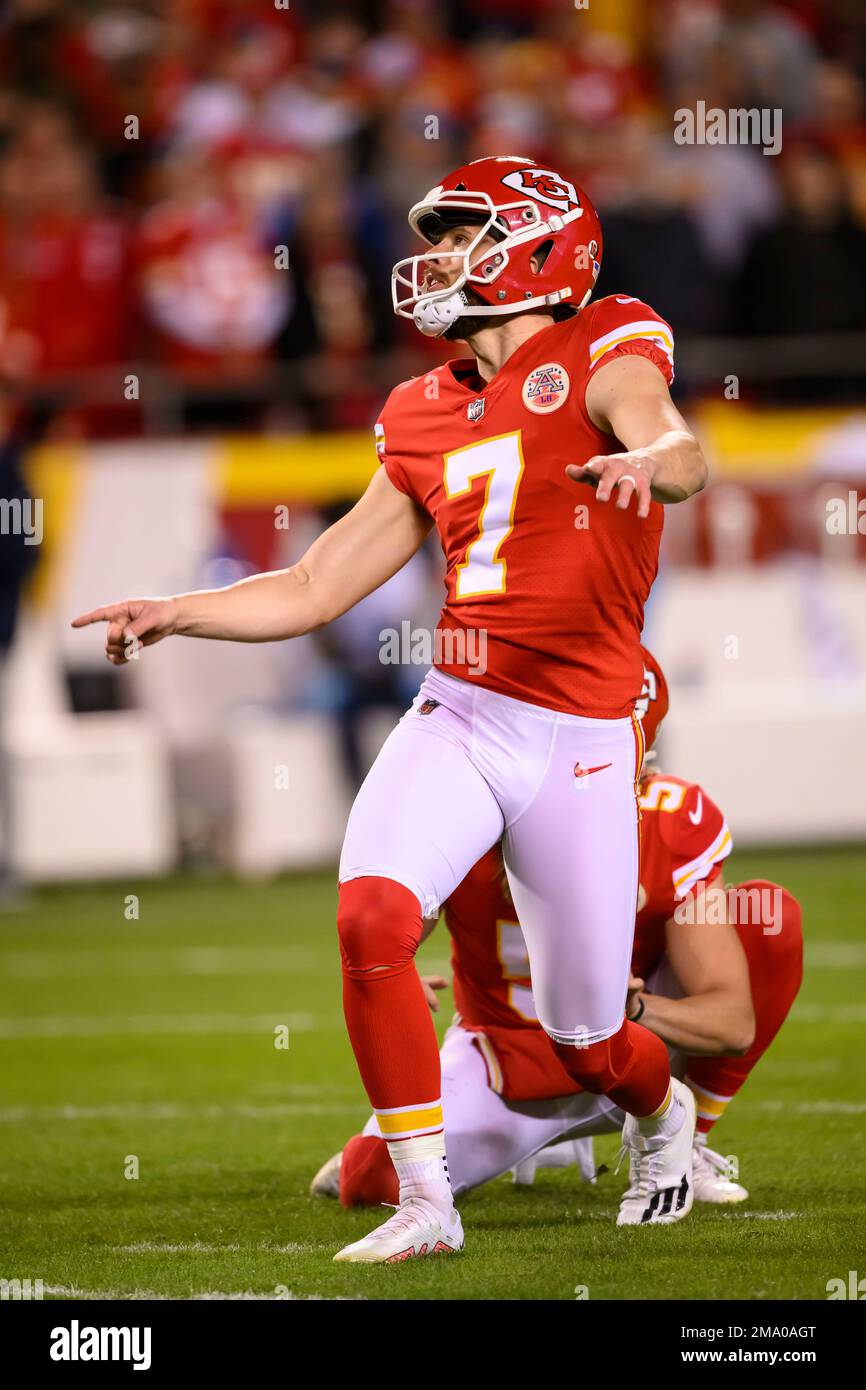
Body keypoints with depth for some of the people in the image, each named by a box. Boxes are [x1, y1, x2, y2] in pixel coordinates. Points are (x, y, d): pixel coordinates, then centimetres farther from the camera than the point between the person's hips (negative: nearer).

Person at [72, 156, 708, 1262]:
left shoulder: (603, 351, -3)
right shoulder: (426, 420, 13)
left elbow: (679, 451, -24)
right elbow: (313, 590, 16)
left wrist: (647, 460, -47)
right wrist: (177, 614, 6)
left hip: (579, 743, -4)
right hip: (455, 715, 4)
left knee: (585, 1040, 6)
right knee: (371, 915, -24)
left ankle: (664, 1113, 43)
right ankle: (424, 1203, -12)